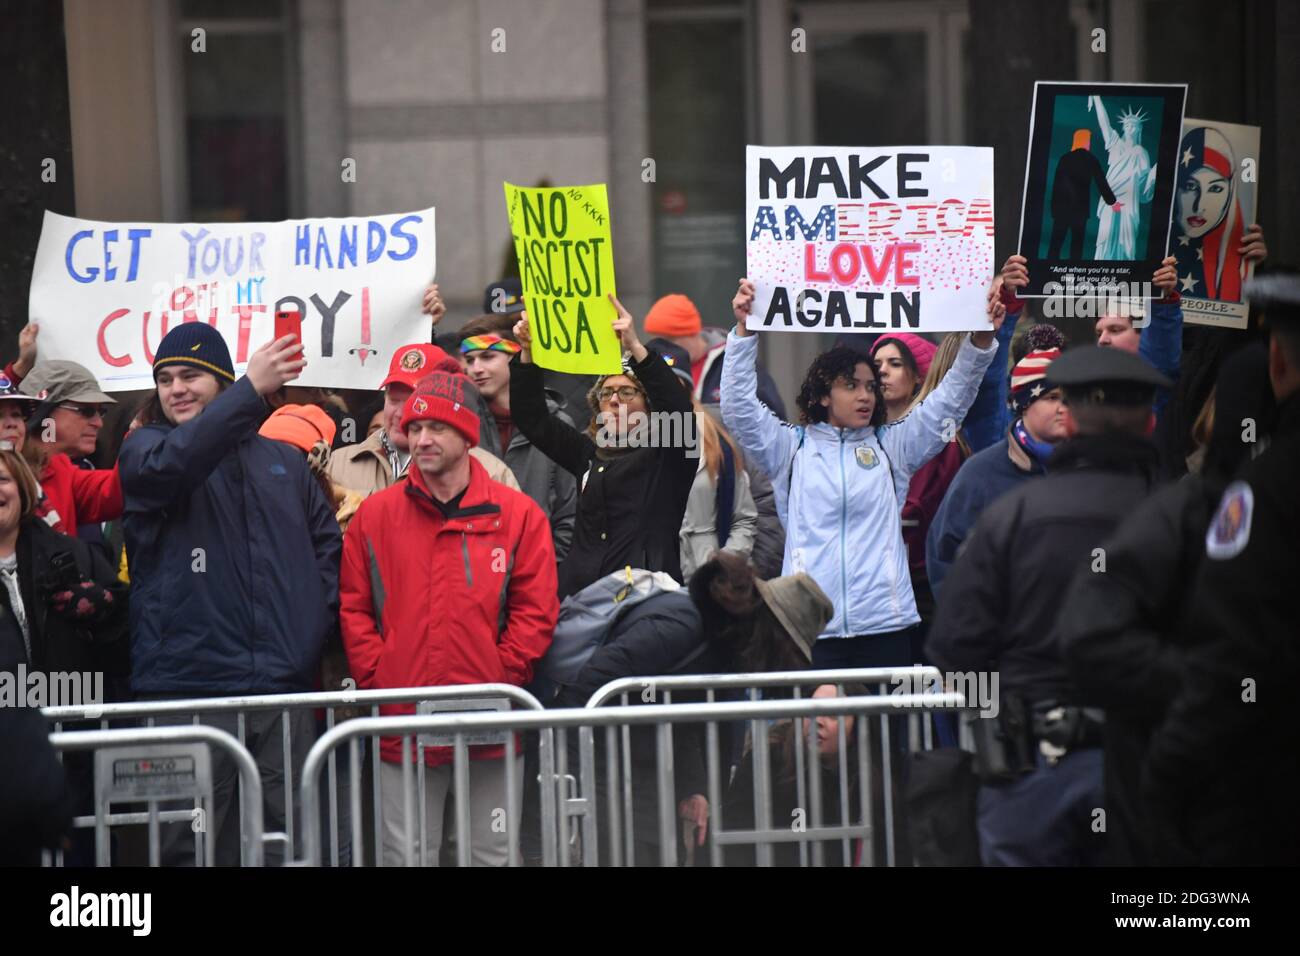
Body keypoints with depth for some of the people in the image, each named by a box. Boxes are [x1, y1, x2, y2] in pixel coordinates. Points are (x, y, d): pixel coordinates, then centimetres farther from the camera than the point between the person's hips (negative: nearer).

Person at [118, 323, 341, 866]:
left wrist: (317, 622, 6)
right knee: (193, 843, -6)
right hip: (189, 680, -3)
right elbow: (169, 464, -17)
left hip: (283, 682, 3)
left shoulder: (281, 461, 18)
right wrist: (252, 391, -27)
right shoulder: (144, 449, 7)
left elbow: (326, 542, 22)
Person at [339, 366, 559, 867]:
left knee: (495, 854, 7)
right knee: (407, 856, 3)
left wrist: (502, 679, -8)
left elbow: (536, 610, 1)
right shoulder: (374, 515, 6)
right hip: (403, 723, 0)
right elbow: (354, 608, 6)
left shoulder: (517, 514, 3)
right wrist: (376, 681, -5)